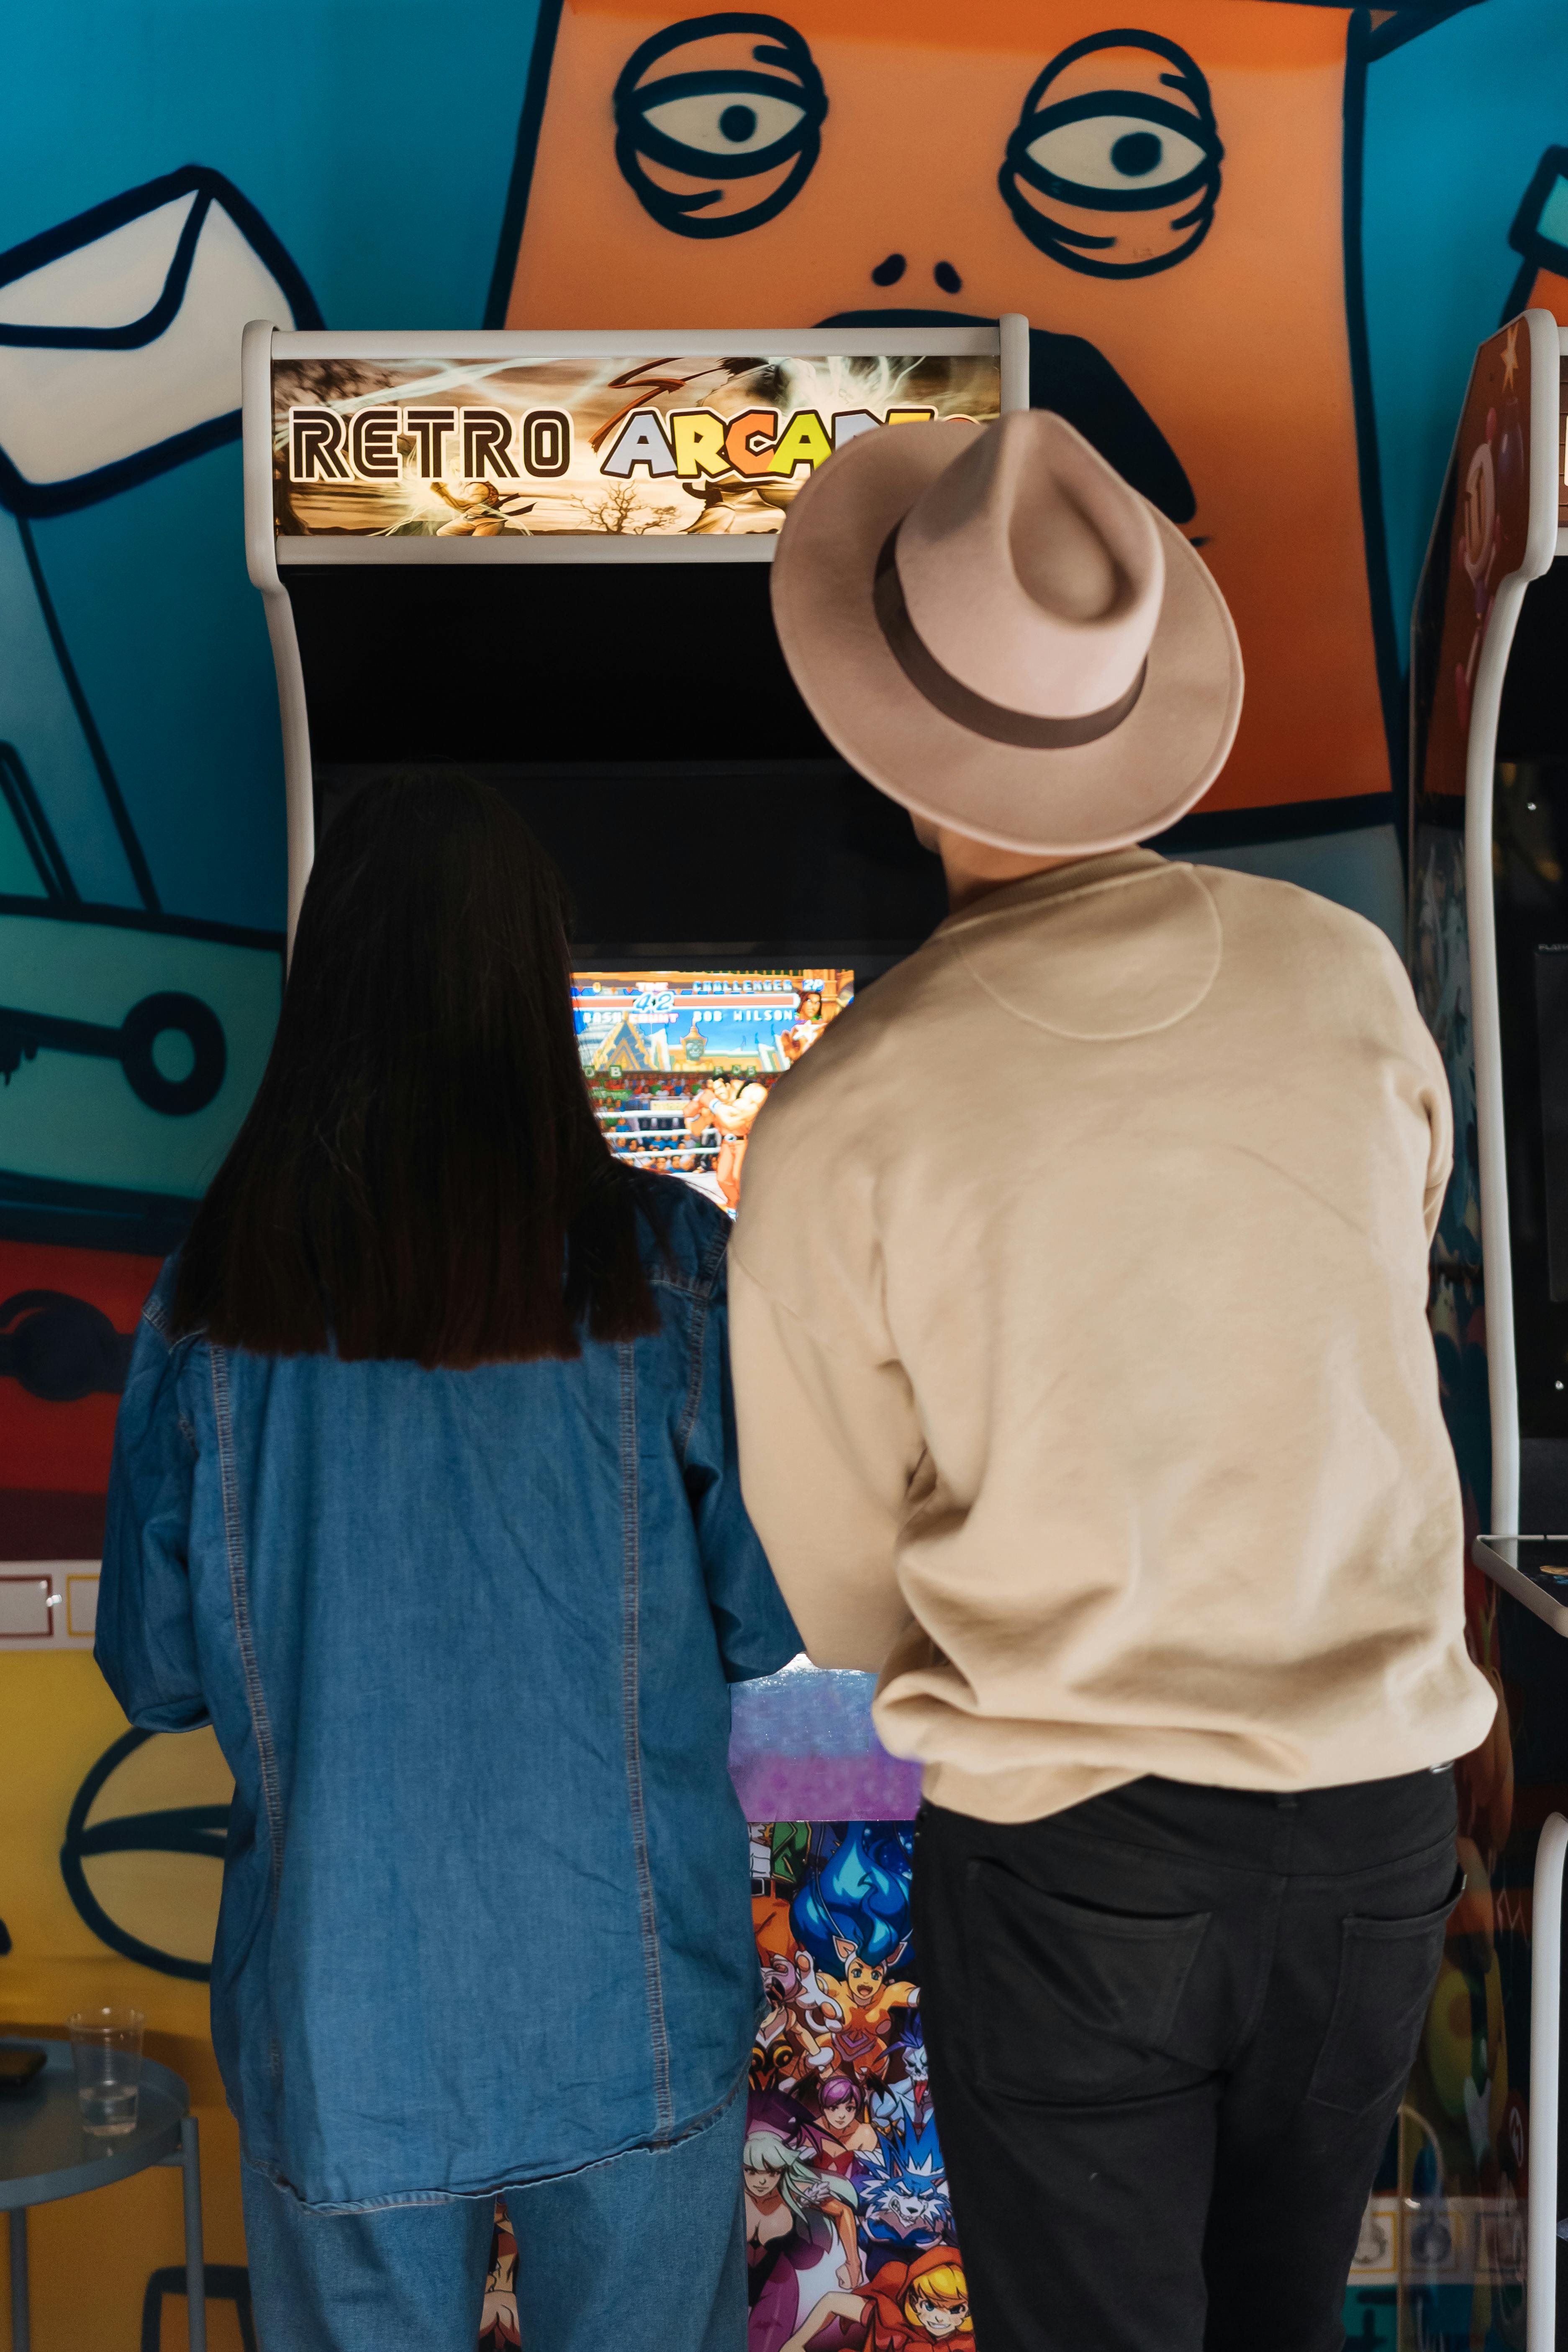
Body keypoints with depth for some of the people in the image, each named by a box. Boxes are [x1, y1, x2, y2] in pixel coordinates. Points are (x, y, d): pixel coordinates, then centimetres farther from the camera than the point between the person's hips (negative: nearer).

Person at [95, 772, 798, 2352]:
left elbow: (154, 1673, -1)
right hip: (624, 2002, -1)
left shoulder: (214, 1292, -10)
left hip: (338, 2017, 1)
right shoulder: (663, 1266, -15)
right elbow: (768, 1623, -7)